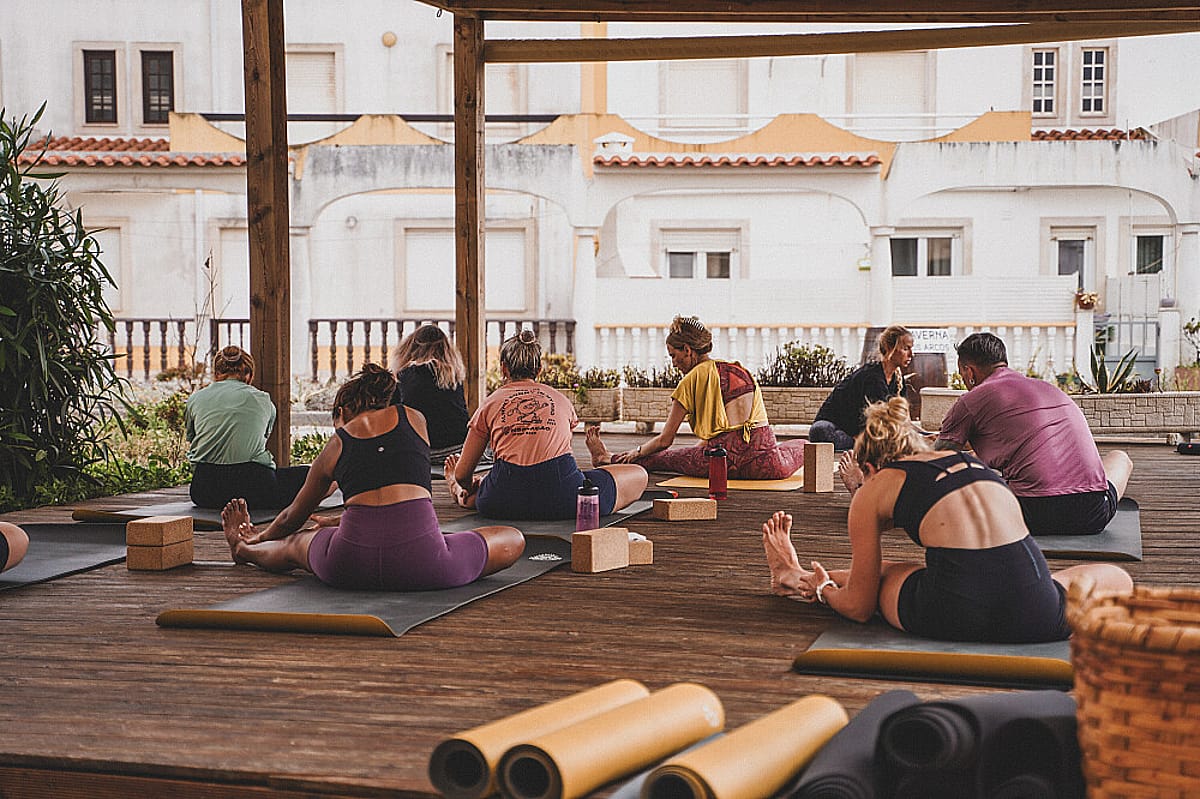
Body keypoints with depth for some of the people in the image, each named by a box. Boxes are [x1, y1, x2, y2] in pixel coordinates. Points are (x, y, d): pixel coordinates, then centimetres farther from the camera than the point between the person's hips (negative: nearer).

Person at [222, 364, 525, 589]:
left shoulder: (335, 445, 19)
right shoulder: (414, 418, 19)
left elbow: (293, 517, 34)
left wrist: (258, 539, 57)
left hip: (350, 567, 3)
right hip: (422, 561, -3)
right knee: (514, 540, 18)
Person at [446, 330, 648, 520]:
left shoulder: (490, 403, 17)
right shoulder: (560, 399, 21)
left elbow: (463, 474, 19)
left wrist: (464, 486, 44)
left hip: (506, 503, 1)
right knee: (638, 475, 21)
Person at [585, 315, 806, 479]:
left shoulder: (693, 379, 4)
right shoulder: (741, 371, 20)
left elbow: (664, 440, 9)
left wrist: (636, 454, 25)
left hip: (726, 460, -3)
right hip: (764, 465, 3)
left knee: (664, 458, 20)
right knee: (801, 444, 38)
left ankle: (609, 459, 33)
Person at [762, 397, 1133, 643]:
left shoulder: (873, 490, 16)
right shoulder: (970, 461, 31)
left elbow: (859, 607, 19)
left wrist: (823, 588, 44)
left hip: (953, 617, -2)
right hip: (1032, 615, 2)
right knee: (1118, 578, 32)